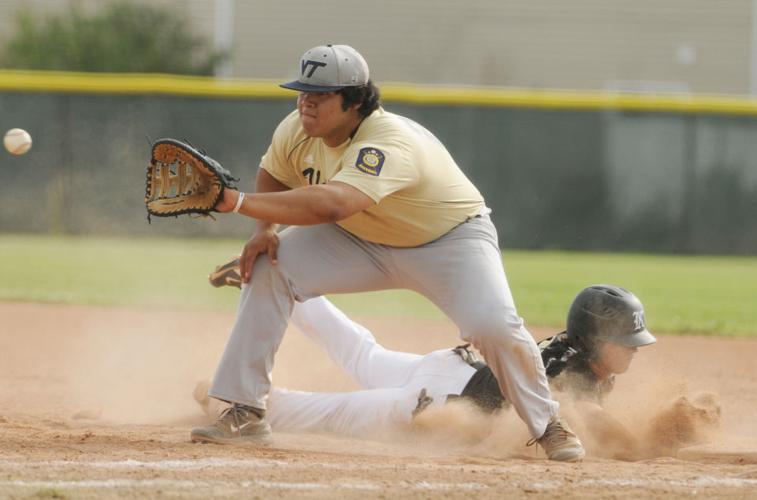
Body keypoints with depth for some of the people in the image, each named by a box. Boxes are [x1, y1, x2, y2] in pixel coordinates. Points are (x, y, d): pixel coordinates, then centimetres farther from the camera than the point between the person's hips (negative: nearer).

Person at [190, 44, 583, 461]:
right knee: (267, 267, -15)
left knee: (494, 325, -29)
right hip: (362, 241, 6)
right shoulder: (297, 130, -15)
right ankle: (245, 416, -10)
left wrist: (239, 203, -58)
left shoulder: (390, 144, -39)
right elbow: (272, 175, 7)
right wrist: (265, 228, -14)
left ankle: (547, 425, -2)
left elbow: (329, 205, -55)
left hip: (451, 238, -6)